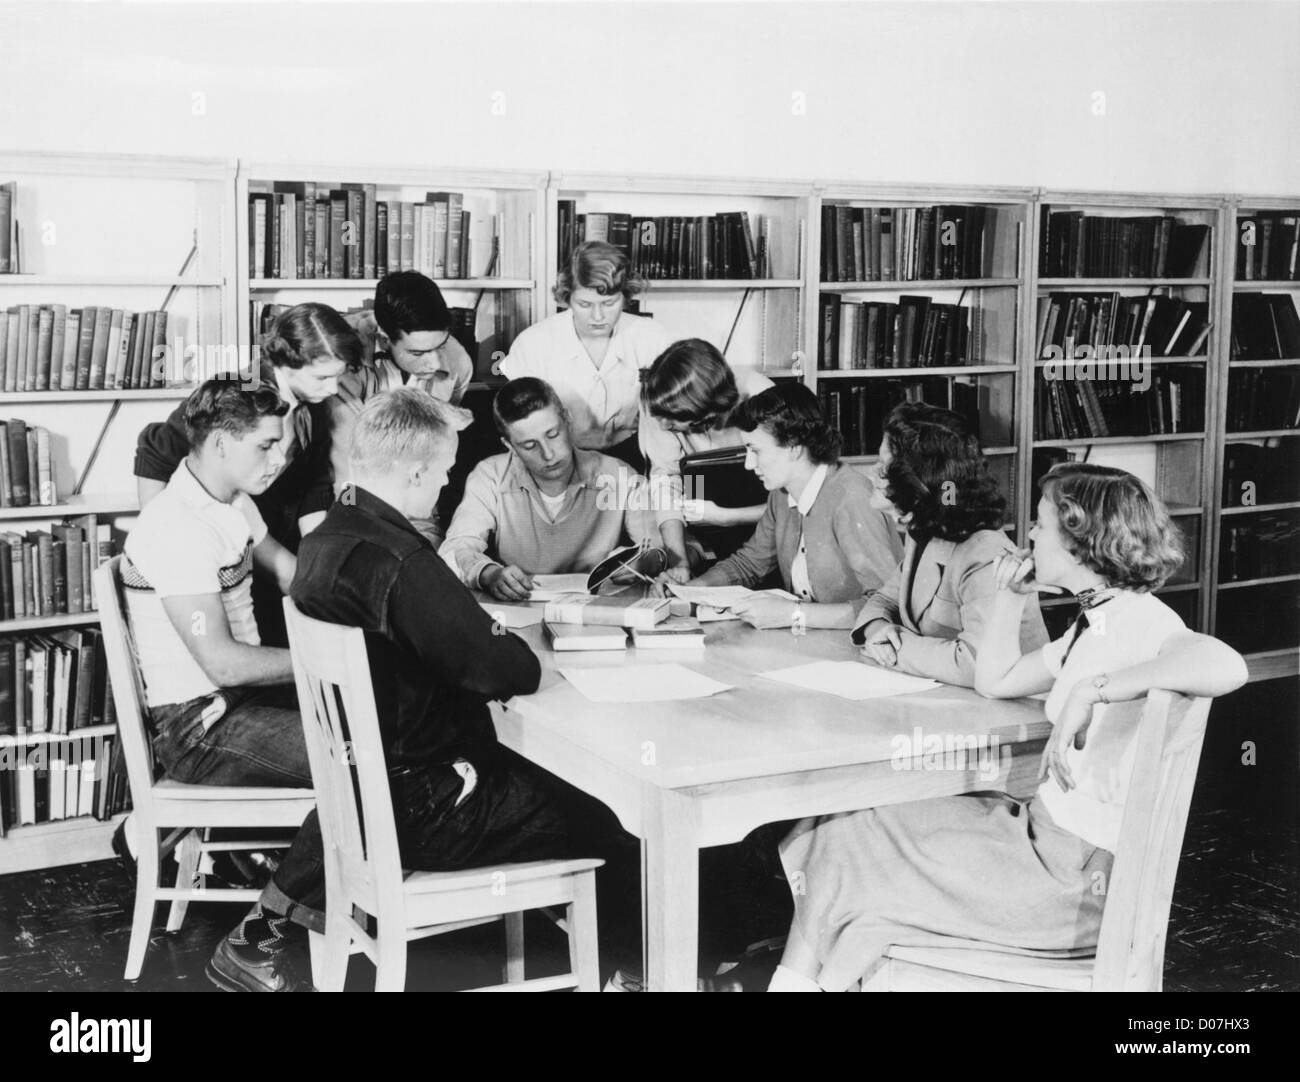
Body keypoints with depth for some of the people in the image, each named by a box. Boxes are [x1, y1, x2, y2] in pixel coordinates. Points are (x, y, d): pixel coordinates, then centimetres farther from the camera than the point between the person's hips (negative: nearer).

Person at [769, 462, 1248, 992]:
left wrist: (1091, 688, -36)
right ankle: (794, 973, 7)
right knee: (848, 823, 5)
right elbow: (994, 681, 23)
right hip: (1044, 831, 9)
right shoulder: (1095, 623, 13)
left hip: (1079, 874, -9)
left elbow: (1226, 666, -39)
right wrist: (1011, 596, 12)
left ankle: (799, 974, 16)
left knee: (849, 849, -2)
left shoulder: (1140, 620, -17)